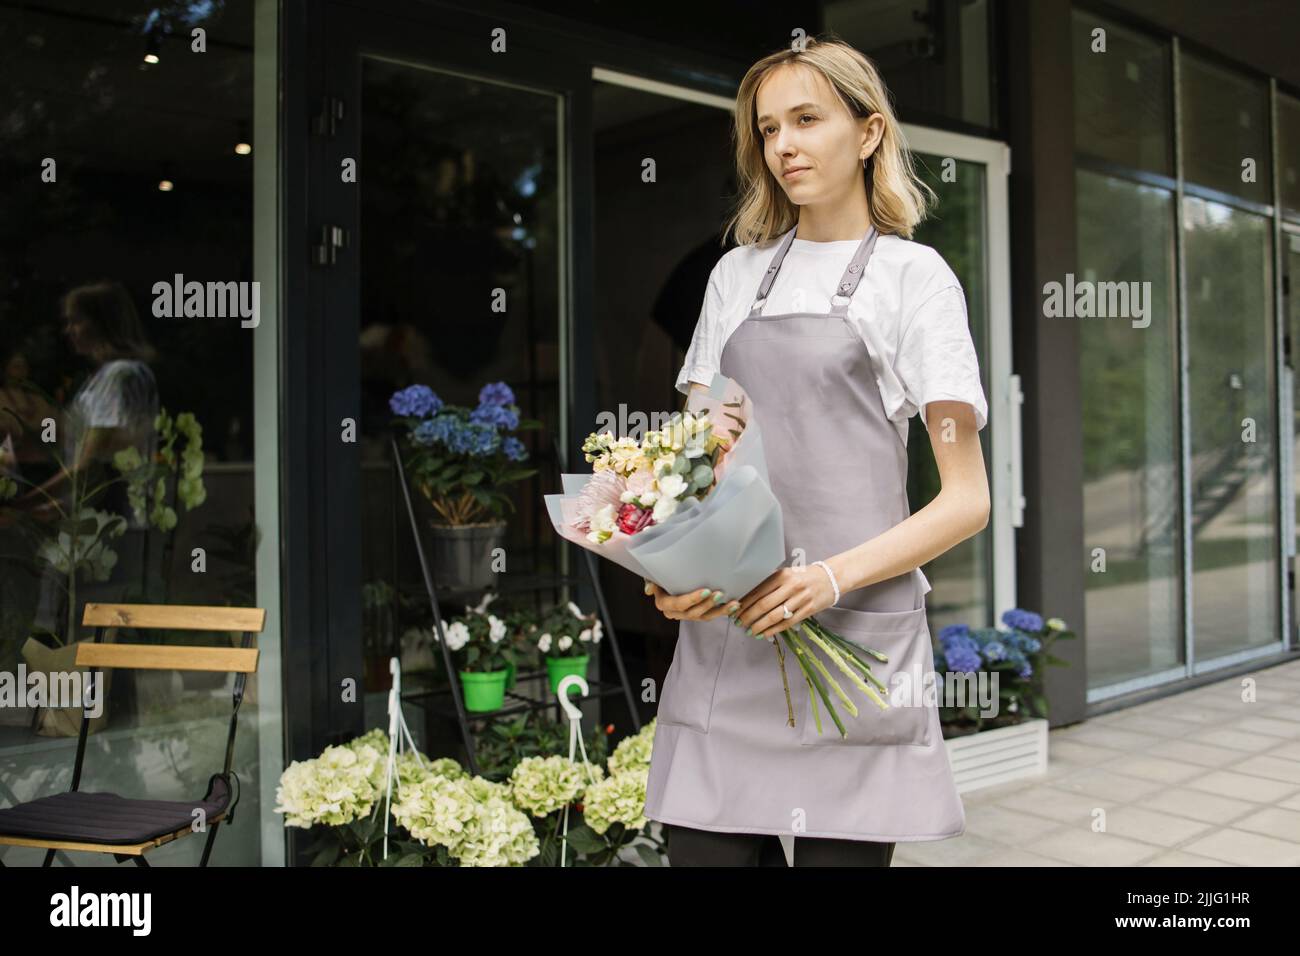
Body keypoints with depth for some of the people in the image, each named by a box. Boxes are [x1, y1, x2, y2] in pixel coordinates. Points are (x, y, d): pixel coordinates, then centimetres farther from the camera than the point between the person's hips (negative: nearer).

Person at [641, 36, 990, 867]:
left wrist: (834, 577, -17)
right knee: (705, 849, 0)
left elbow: (967, 500, -2)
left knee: (841, 850, -1)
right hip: (722, 625, 3)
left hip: (854, 630, -3)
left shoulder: (914, 275, 4)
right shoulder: (737, 274, 16)